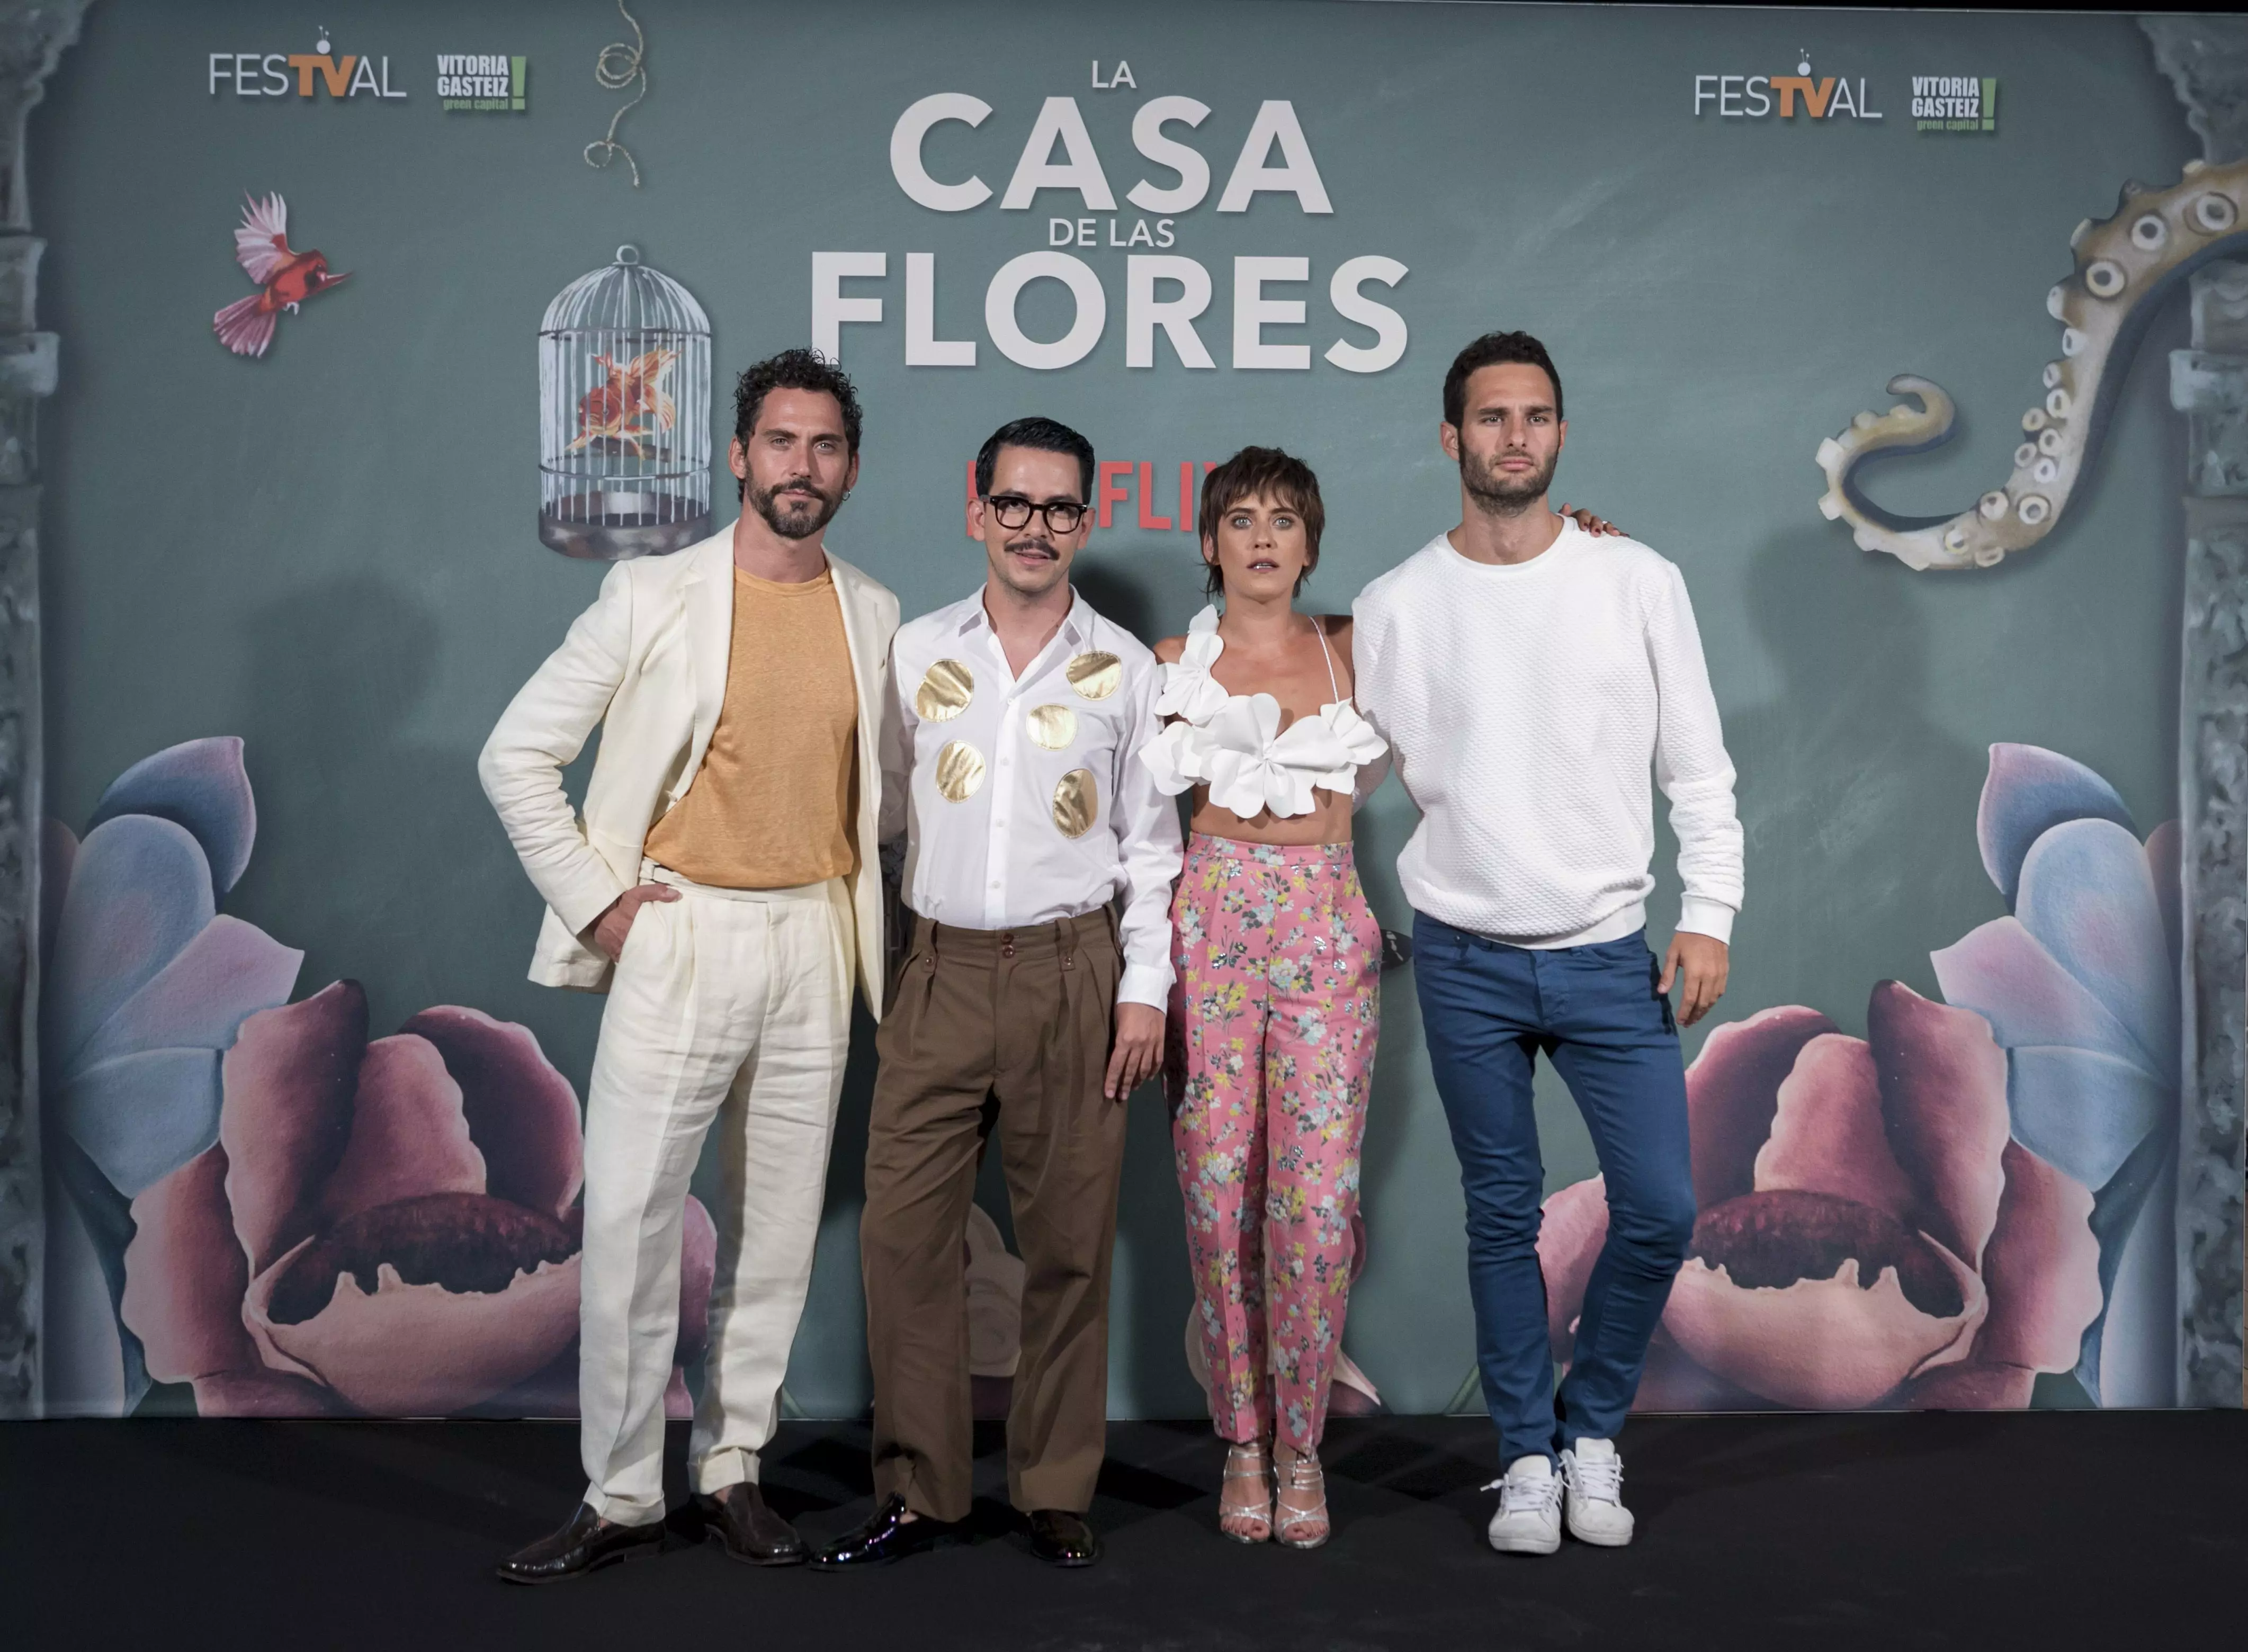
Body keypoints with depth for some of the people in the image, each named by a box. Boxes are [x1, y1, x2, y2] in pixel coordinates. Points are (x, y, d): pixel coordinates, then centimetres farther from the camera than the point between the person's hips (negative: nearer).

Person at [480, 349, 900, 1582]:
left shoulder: (874, 615, 8)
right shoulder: (652, 596, -3)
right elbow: (517, 755, -1)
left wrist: (856, 910, 9)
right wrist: (594, 901, -7)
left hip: (815, 947, 4)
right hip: (680, 938, -3)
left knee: (777, 1226, 8)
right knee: (628, 1224, -3)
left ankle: (732, 1470, 22)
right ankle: (621, 1497, 10)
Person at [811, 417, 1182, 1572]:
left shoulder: (1124, 667, 6)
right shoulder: (916, 652, 8)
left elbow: (1150, 841, 6)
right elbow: (885, 810, 13)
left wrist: (1144, 987, -1)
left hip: (1073, 973, -1)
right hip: (941, 970, 1)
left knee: (1068, 1242, 3)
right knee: (903, 1231, -2)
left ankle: (1056, 1492, 16)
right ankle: (918, 1492, 11)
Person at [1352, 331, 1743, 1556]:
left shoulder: (1636, 582, 1)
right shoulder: (1395, 607, 0)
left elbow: (1698, 766, 3)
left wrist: (1708, 915, -3)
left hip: (1610, 953, 0)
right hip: (1464, 959, 0)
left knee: (1659, 1207, -3)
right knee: (1502, 1216, 8)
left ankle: (1591, 1430, 21)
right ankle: (1528, 1455, 23)